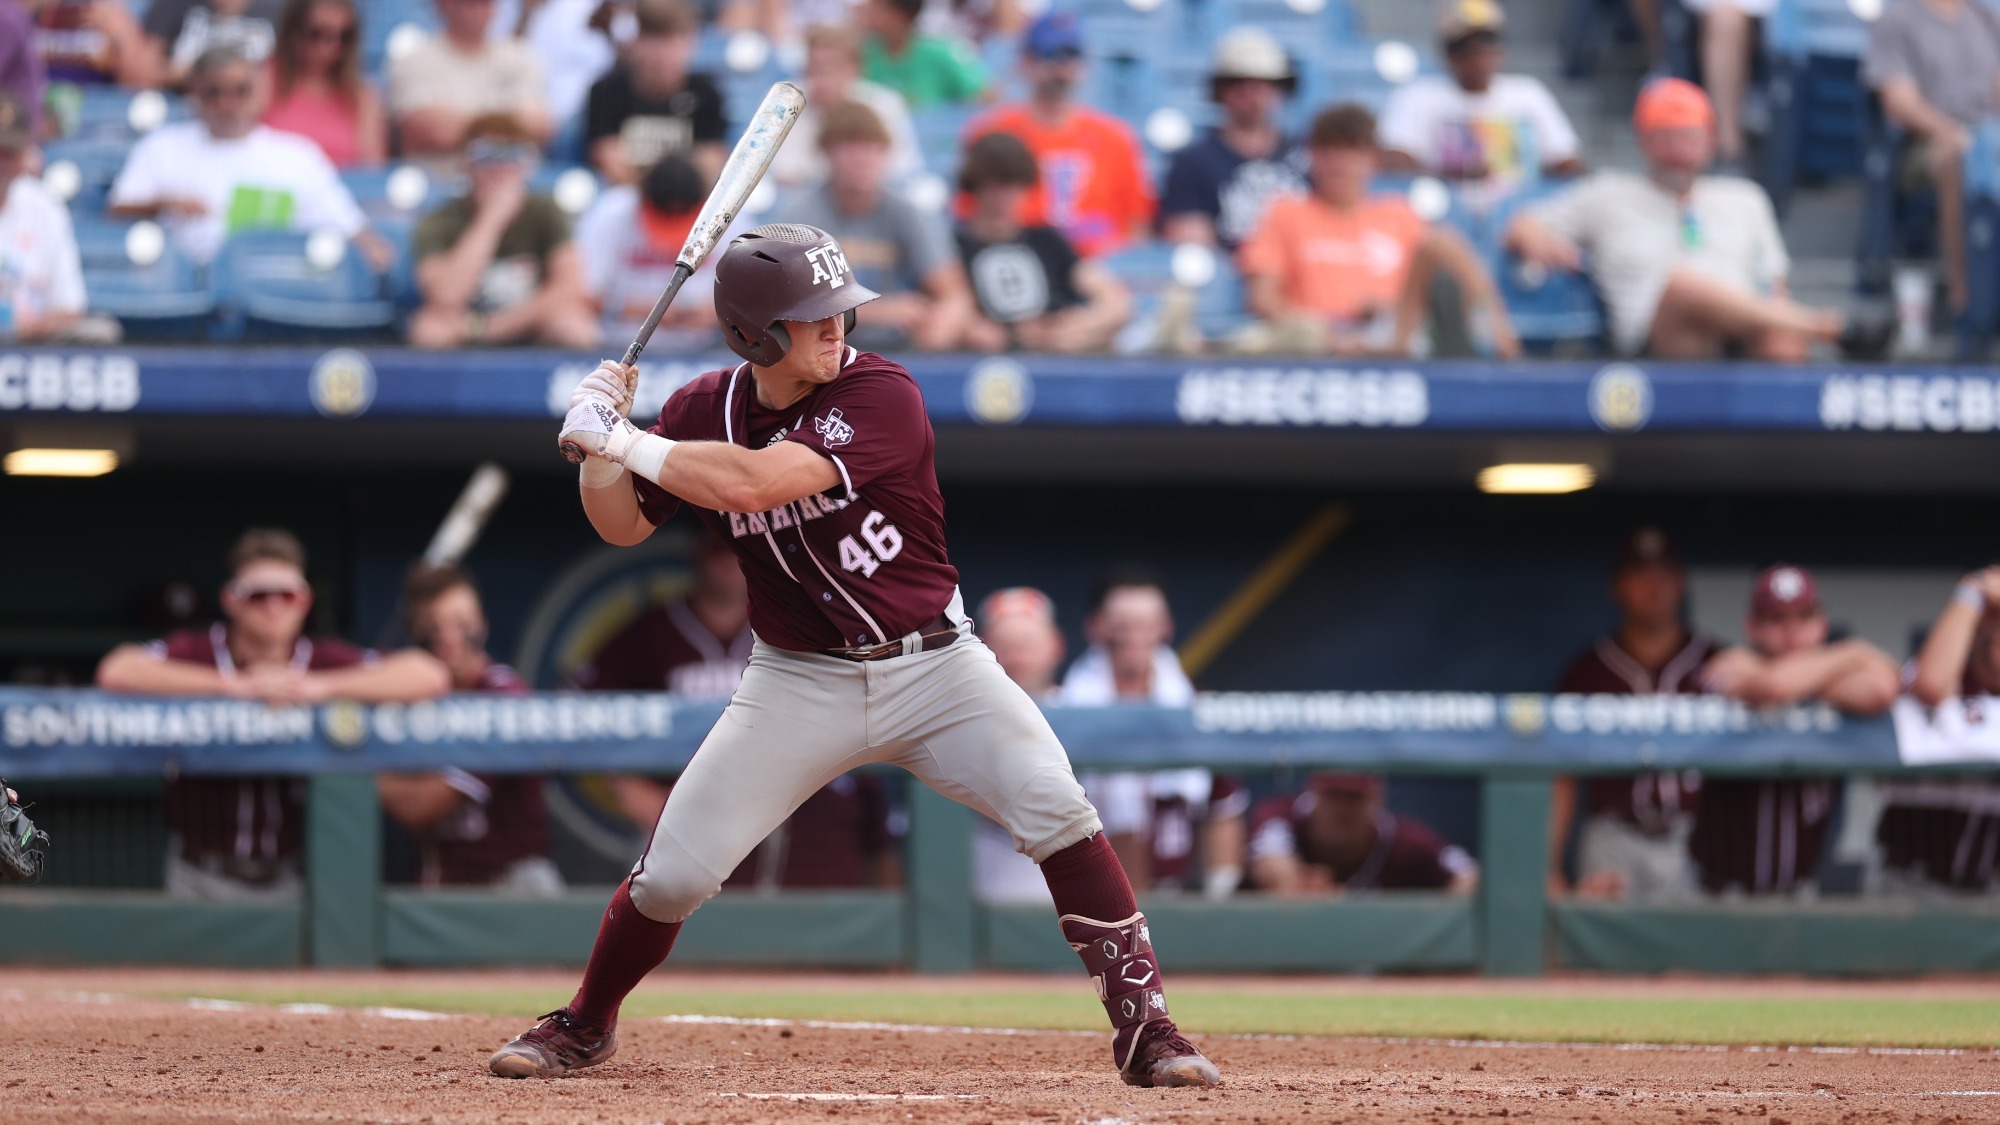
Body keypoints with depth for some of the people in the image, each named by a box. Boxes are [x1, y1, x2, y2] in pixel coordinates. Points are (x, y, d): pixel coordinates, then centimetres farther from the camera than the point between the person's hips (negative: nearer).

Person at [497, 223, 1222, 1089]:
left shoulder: (880, 396, -19)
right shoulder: (707, 409, -3)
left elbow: (750, 482, -30)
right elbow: (623, 525, 7)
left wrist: (620, 438, -22)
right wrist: (598, 446, -12)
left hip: (933, 665, -3)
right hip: (800, 685, 3)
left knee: (1056, 811, -22)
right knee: (674, 870, -3)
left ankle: (1145, 1028, -14)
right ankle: (583, 1027, 23)